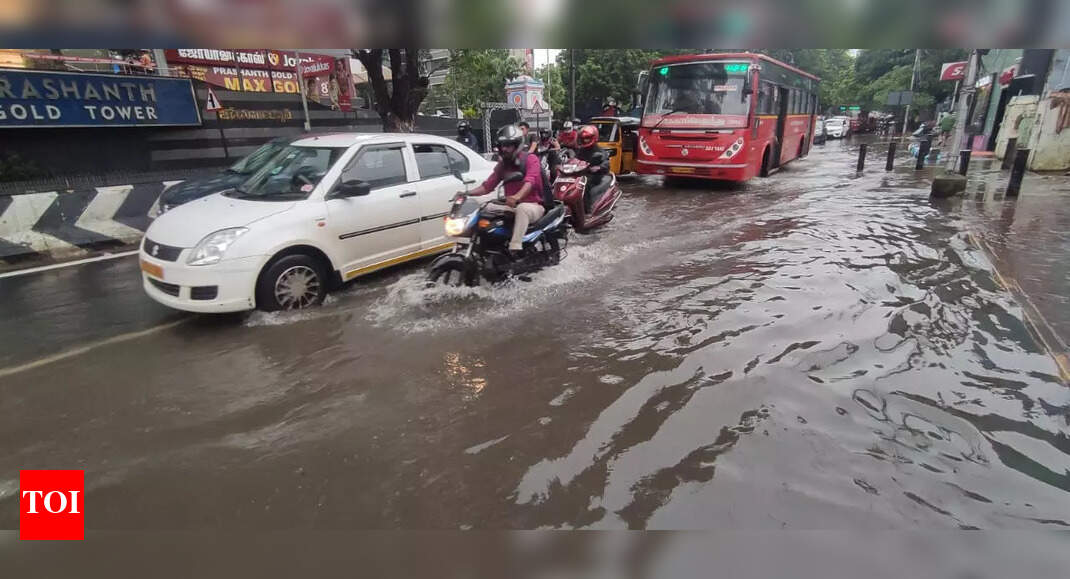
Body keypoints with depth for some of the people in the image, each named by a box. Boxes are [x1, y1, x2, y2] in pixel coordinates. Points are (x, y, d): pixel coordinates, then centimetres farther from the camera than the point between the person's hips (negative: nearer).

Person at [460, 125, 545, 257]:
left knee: (522, 208, -40)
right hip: (512, 206, 7)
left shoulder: (531, 159, -8)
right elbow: (488, 185, 6)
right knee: (487, 208, -13)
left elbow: (530, 181, -27)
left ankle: (515, 249, -46)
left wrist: (517, 196, -48)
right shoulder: (502, 164, 12)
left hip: (533, 205, -6)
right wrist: (467, 193, -10)